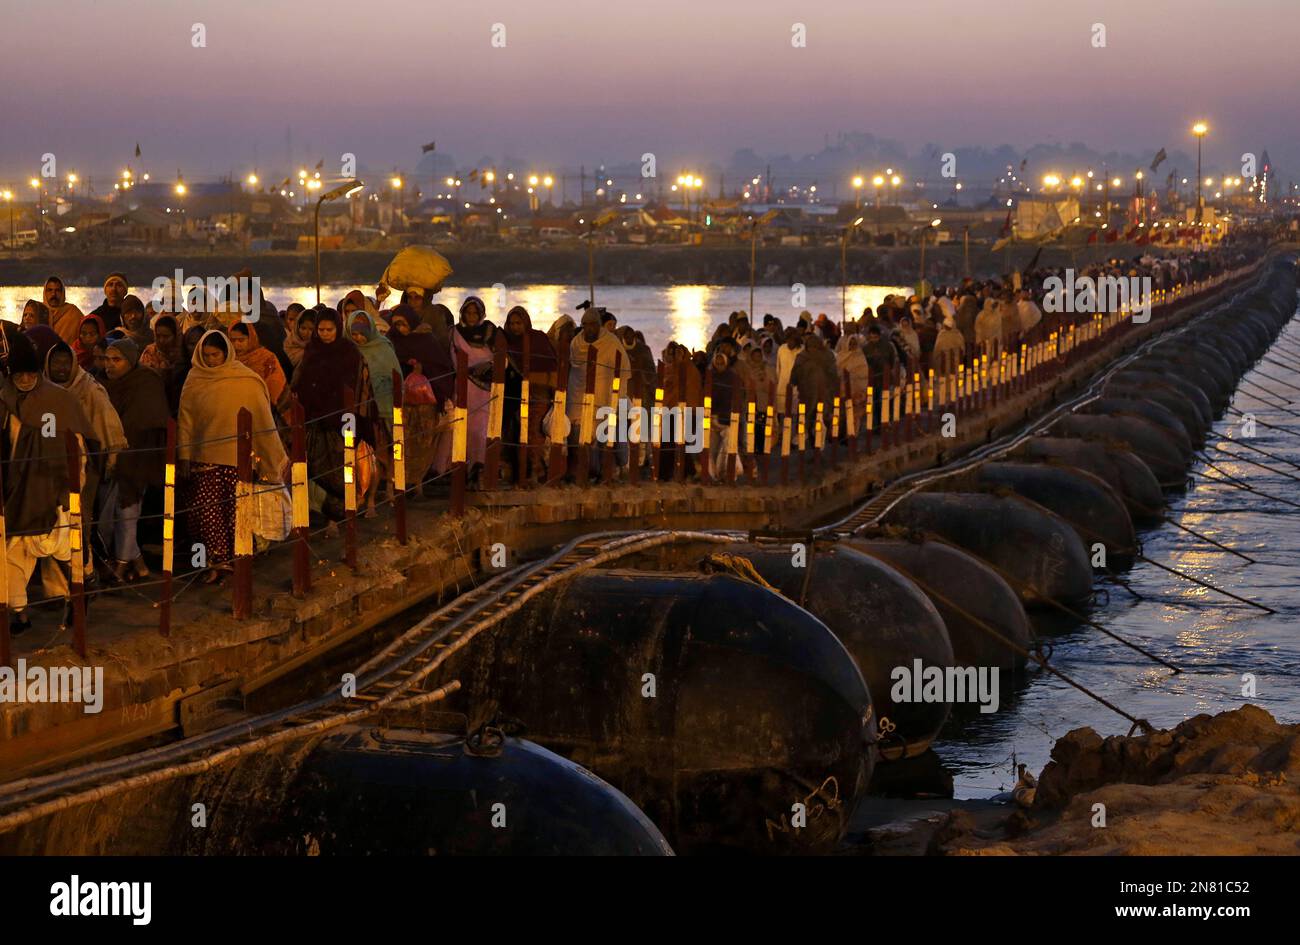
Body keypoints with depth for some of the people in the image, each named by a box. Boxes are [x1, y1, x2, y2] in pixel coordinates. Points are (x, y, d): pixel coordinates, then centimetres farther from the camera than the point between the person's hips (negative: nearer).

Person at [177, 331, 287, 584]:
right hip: (205, 456, 2)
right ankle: (218, 561, 2)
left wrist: (277, 457, 0)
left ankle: (235, 561, 14)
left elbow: (263, 420, -1)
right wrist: (184, 457, 1)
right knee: (206, 510, -7)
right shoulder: (195, 380, 4)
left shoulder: (246, 381, -4)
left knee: (236, 512, 1)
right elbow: (185, 420, 6)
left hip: (238, 457, -2)